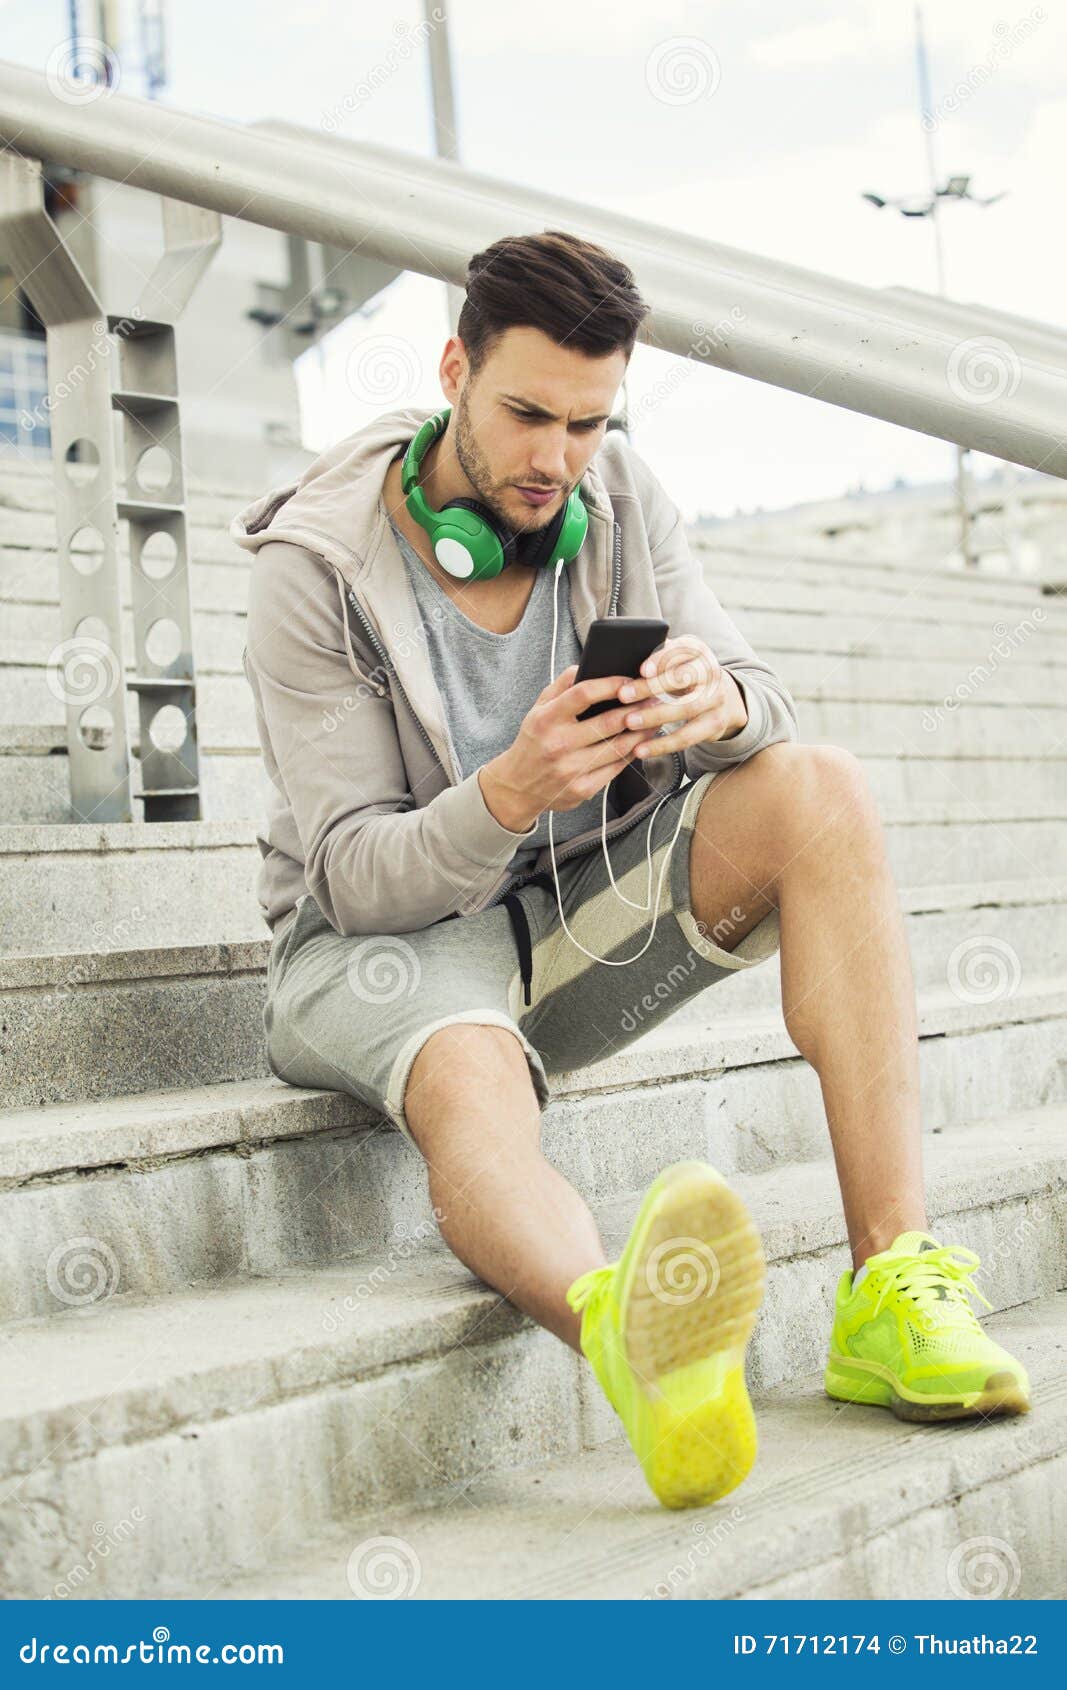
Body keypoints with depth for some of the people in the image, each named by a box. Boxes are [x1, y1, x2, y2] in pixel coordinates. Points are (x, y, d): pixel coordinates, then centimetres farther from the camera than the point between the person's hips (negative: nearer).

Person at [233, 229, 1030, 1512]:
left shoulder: (619, 496, 0)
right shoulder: (314, 569, -13)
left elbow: (764, 715, -6)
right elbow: (356, 874, -16)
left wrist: (720, 706, -32)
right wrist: (512, 792, -37)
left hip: (585, 906, 4)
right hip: (386, 929, -4)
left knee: (823, 793, -21)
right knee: (470, 1082, -38)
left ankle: (893, 1290, -31)